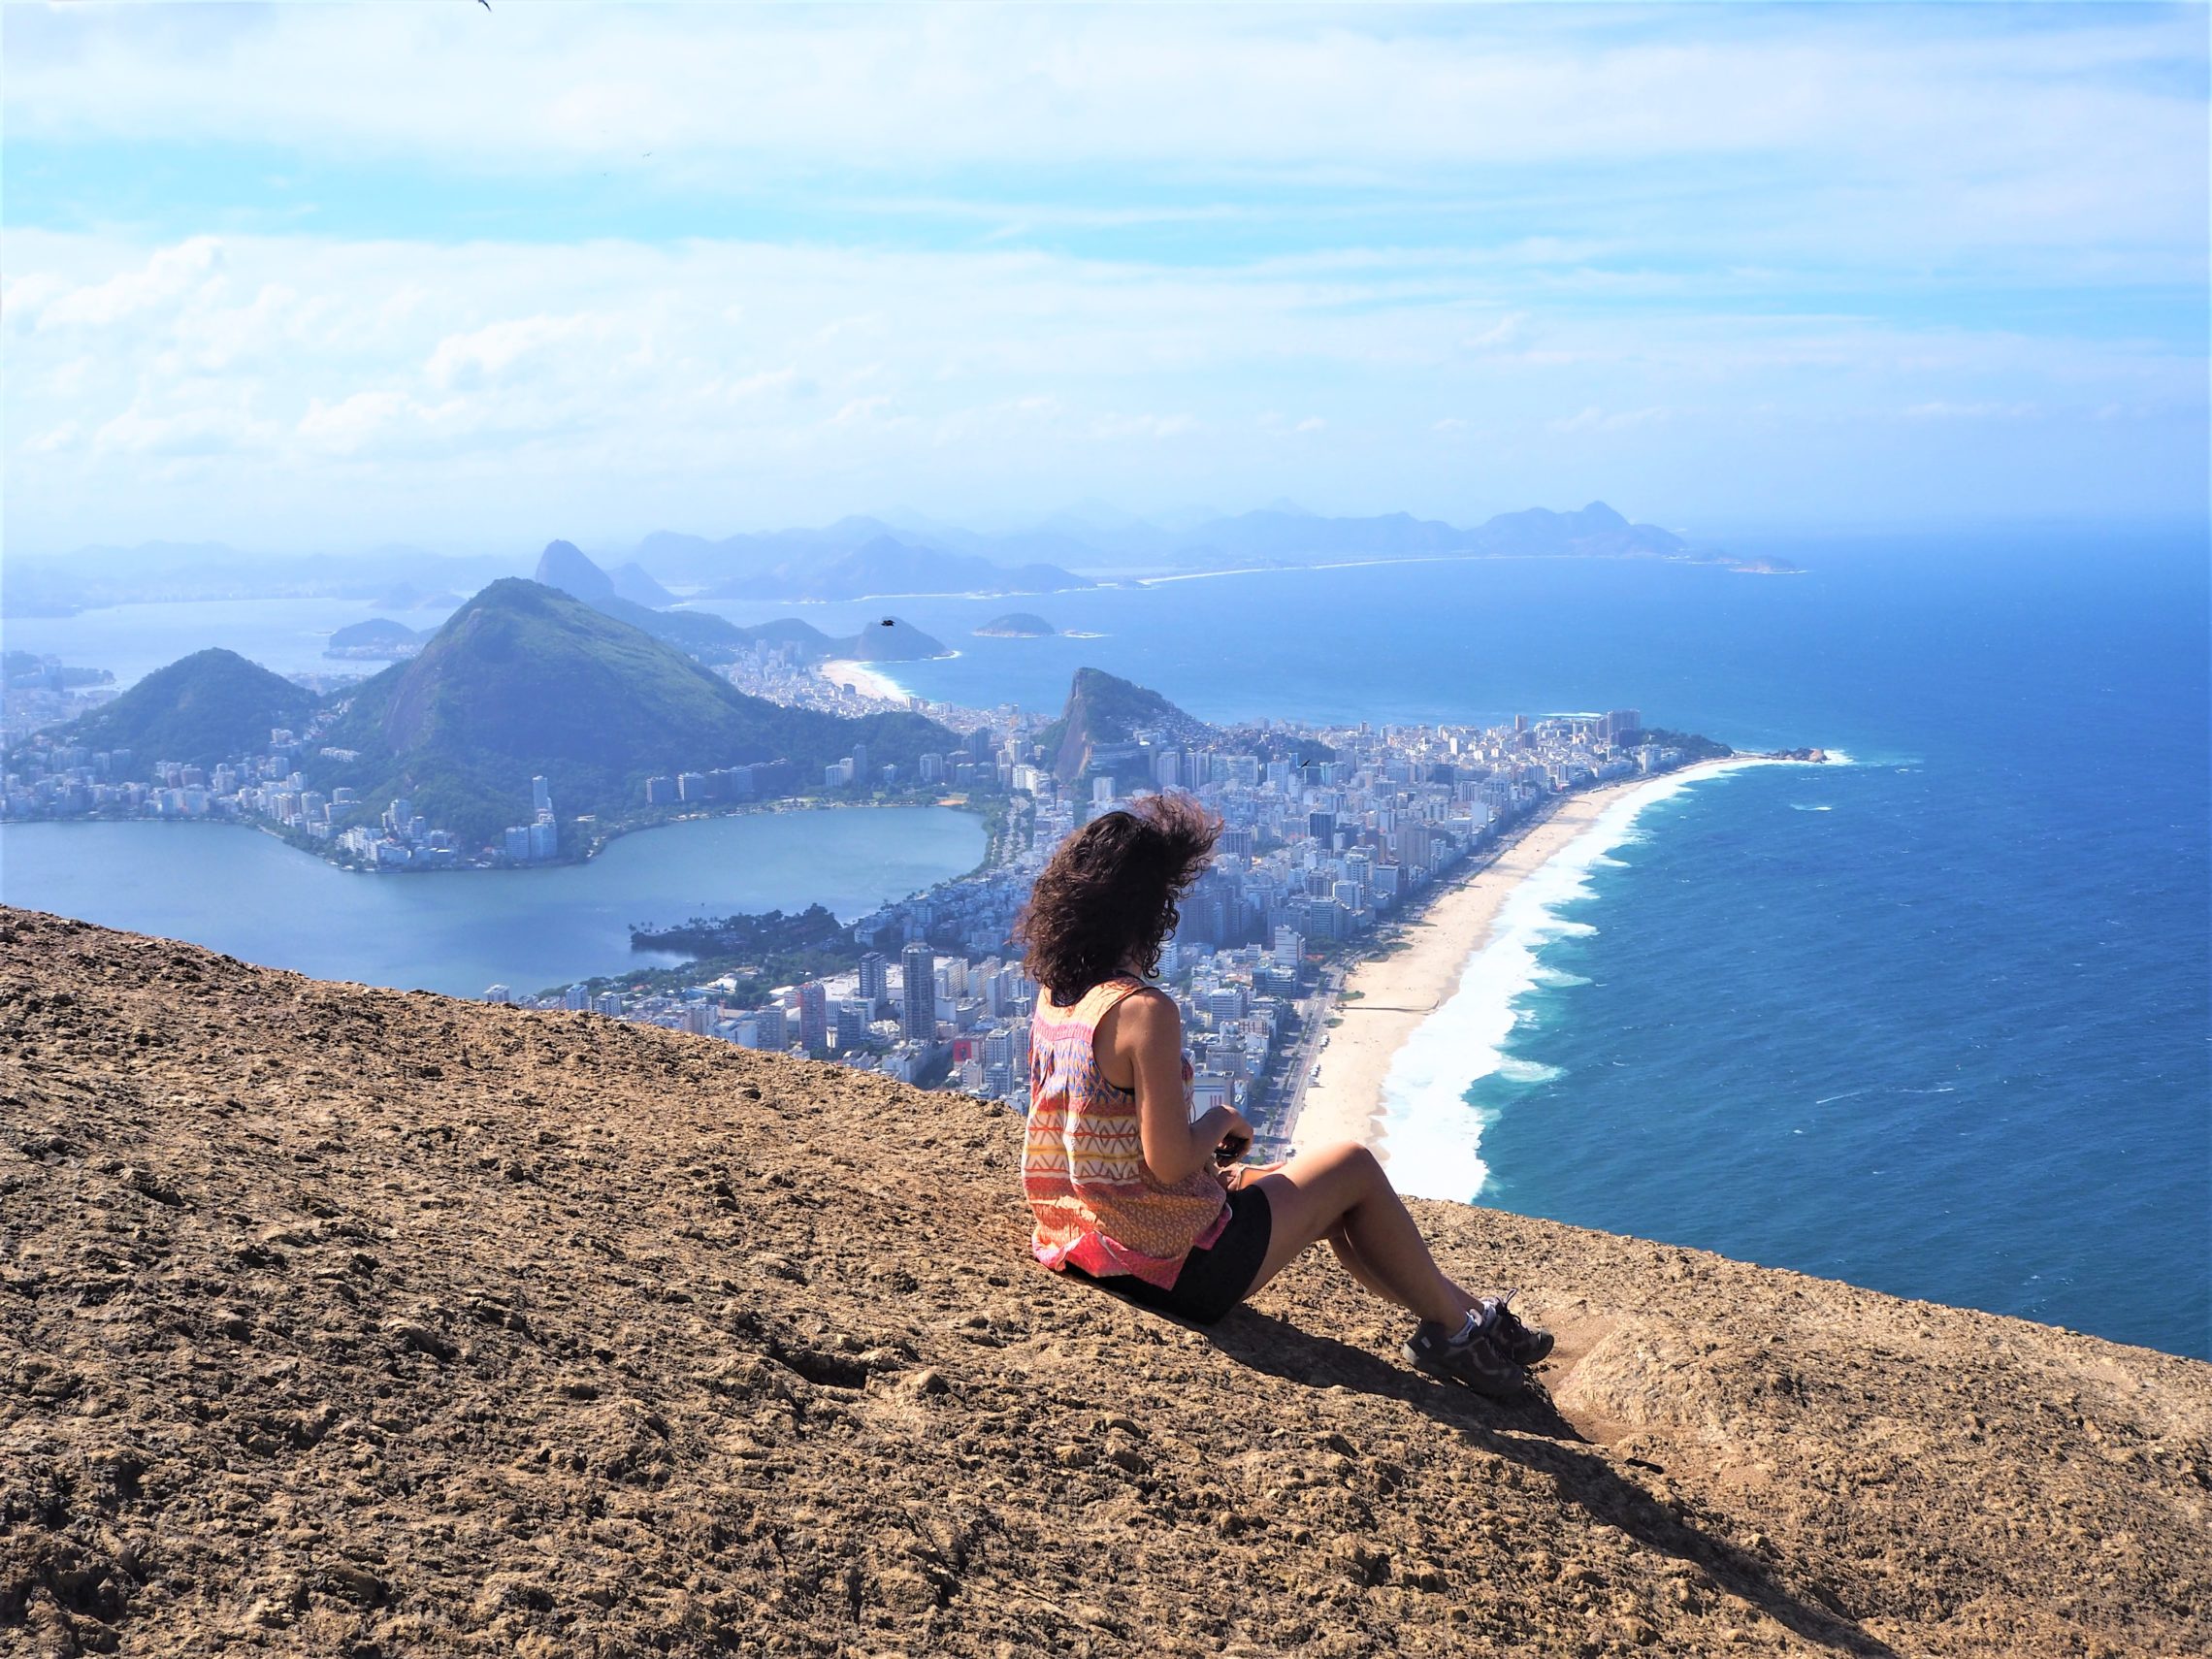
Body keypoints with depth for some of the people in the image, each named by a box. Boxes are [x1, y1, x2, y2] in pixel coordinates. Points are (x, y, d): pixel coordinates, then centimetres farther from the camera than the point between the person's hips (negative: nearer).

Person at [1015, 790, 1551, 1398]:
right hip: (1174, 1267, -9)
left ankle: (1459, 1311, 32)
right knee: (1353, 1167, 9)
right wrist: (1221, 1121, -8)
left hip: (1084, 1246, 9)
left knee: (1315, 1193, 23)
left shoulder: (1052, 994, 0)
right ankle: (1456, 1329, 25)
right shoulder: (1145, 1010, -27)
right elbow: (1171, 1163, -26)